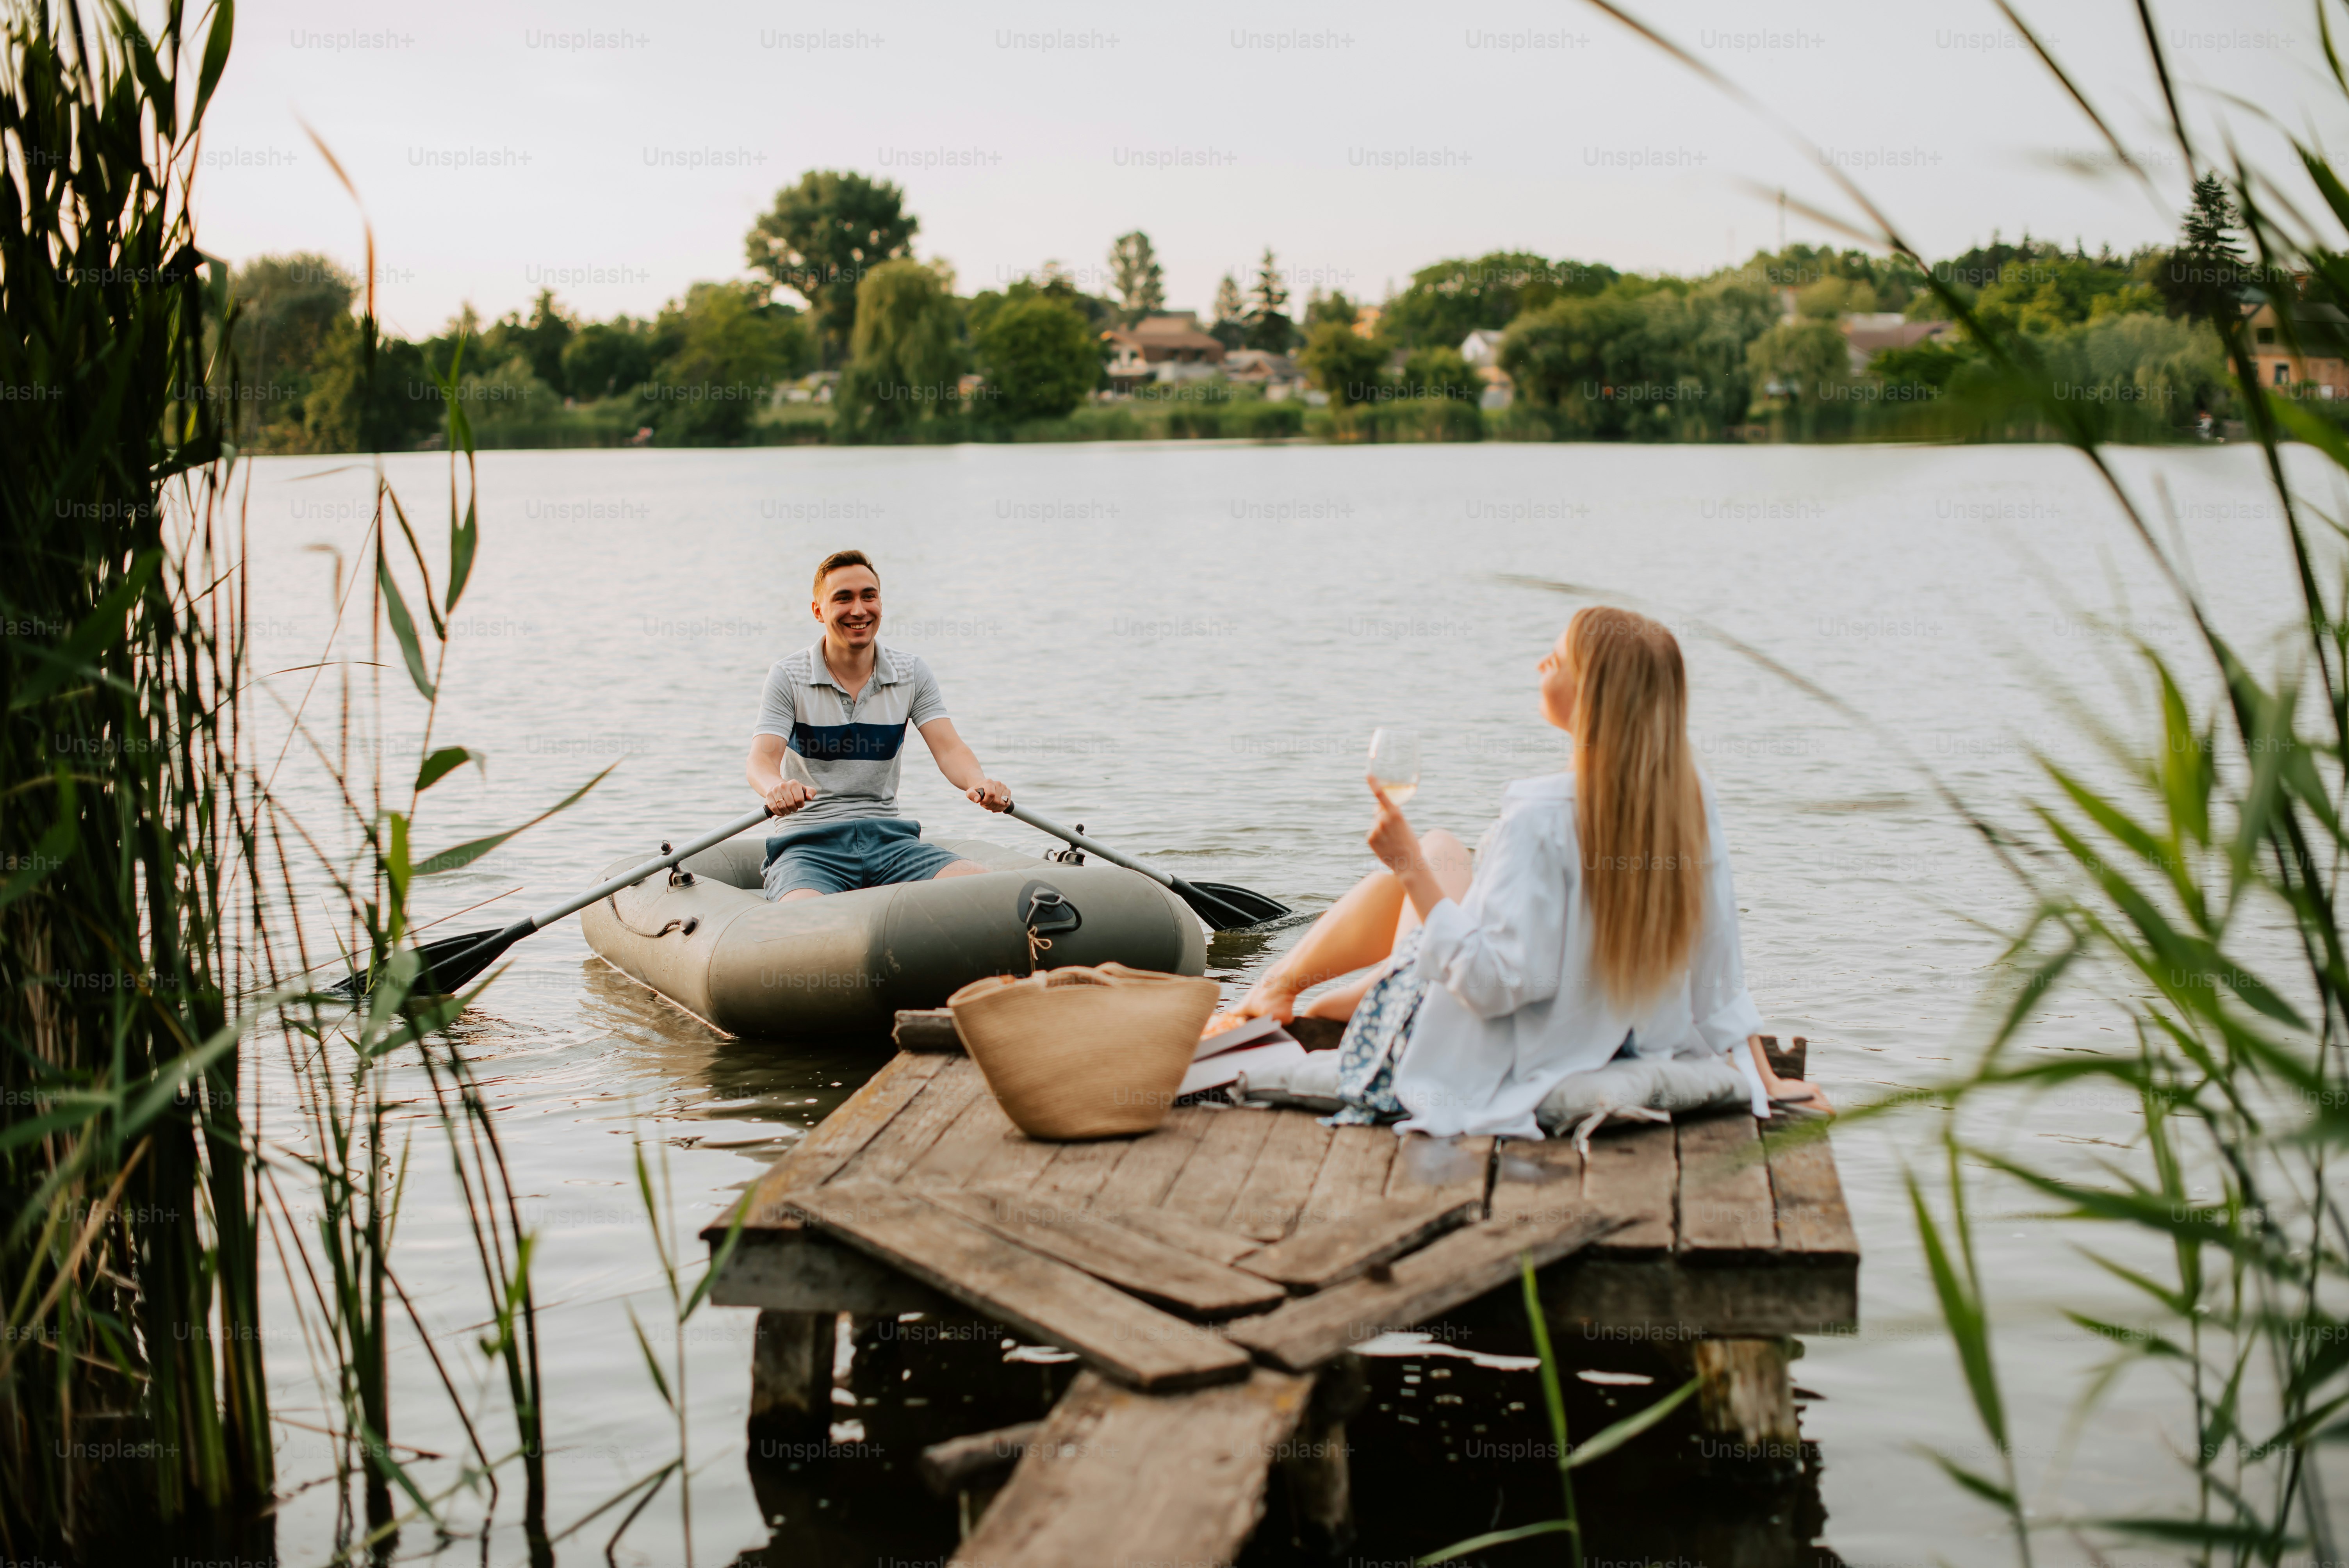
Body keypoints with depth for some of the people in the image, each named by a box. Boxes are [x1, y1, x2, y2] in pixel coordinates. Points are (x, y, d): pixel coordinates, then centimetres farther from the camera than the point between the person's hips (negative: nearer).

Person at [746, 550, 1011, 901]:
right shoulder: (789, 676, 0)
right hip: (811, 842, -3)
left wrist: (980, 783, -28)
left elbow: (947, 747, -3)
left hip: (888, 836, 3)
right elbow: (761, 759, -11)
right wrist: (776, 789, -38)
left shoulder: (913, 674, 9)